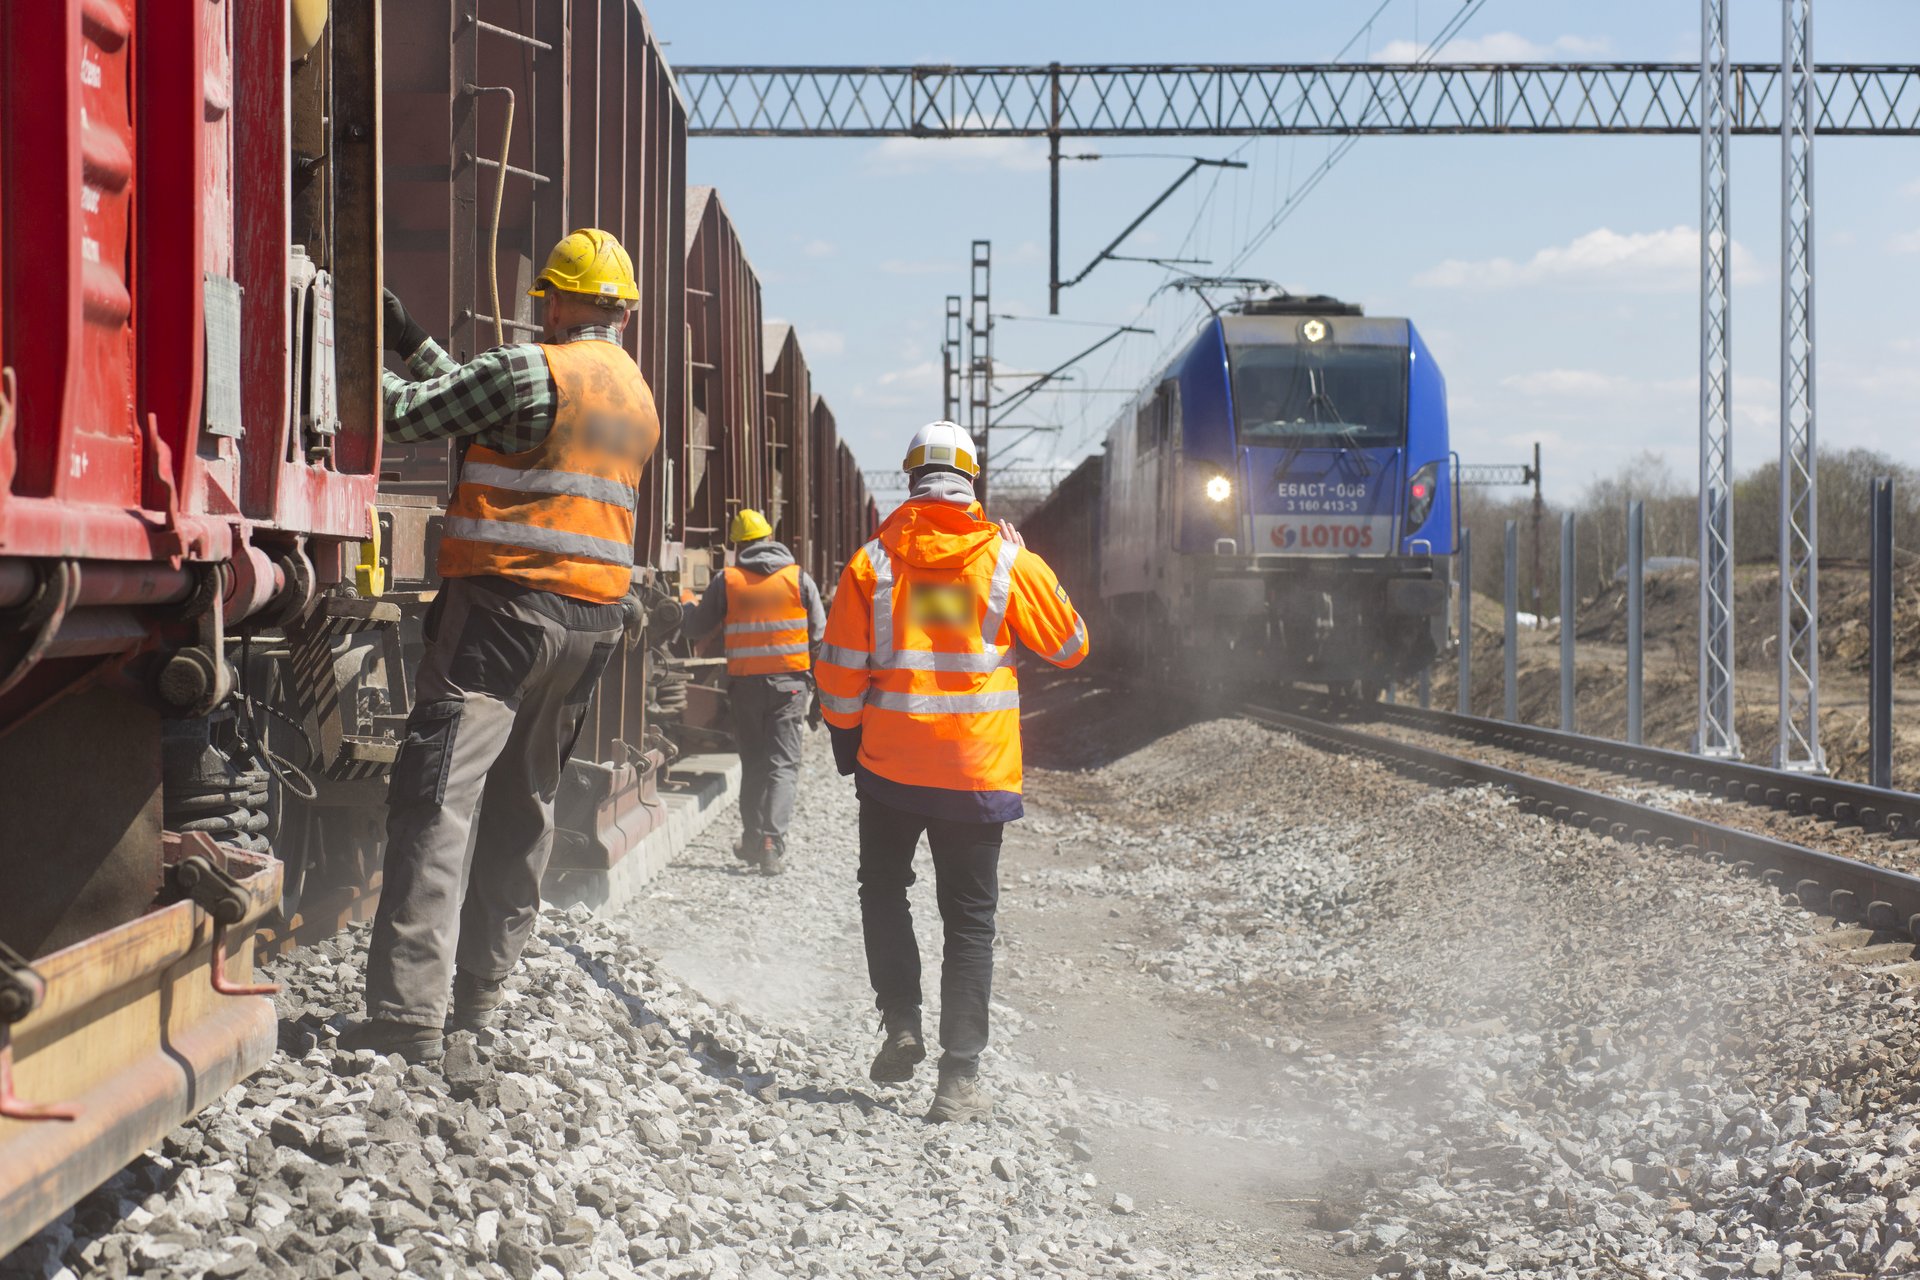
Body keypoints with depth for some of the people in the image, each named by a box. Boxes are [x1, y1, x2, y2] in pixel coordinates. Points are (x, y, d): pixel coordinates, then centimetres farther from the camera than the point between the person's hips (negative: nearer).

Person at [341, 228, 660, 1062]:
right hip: (593, 618, 8)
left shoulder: (530, 369, -9)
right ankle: (479, 991, 24)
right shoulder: (639, 398, 16)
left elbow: (405, 415, -8)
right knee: (524, 804, 17)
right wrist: (412, 343, 23)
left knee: (435, 800, -11)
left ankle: (408, 1013, -19)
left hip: (506, 603, -8)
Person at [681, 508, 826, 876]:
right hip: (789, 682, -1)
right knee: (783, 764, -2)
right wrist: (817, 684, 15)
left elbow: (695, 629, 10)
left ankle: (752, 839, 18)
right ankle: (772, 844, -15)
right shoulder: (798, 578, 1)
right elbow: (820, 635, 2)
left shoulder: (727, 581, 1)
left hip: (745, 683, 1)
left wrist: (686, 606, 30)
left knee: (753, 763, 15)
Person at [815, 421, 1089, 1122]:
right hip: (979, 770, 0)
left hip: (890, 766, 0)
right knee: (969, 920, 6)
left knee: (884, 889, 23)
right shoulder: (1007, 560, -4)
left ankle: (900, 1024, 10)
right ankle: (959, 1078, 2)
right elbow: (1069, 645, 7)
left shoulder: (872, 563, -3)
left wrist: (846, 741, 15)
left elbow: (840, 672, -1)